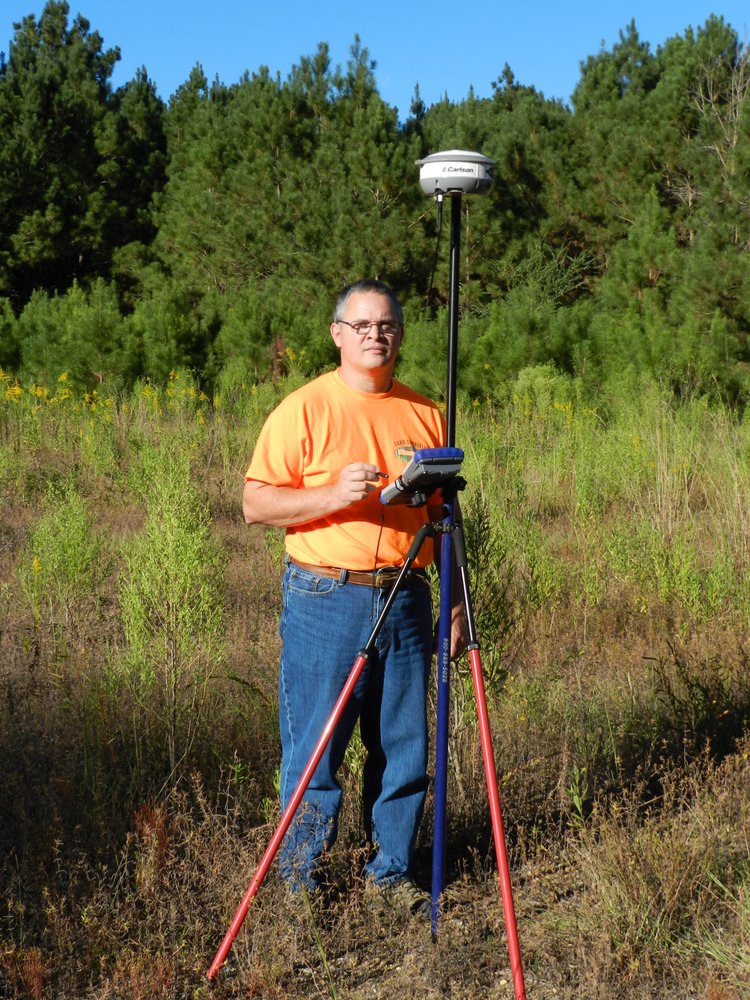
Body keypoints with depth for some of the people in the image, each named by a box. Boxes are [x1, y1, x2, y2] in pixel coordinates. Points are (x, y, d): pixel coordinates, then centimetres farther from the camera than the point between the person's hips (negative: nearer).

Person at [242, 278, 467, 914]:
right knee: (315, 749, 0)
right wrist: (333, 494, -20)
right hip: (325, 600, -4)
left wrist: (456, 601, 13)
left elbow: (442, 518, 18)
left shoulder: (425, 415, 11)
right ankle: (302, 882, 15)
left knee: (405, 748, 9)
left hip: (406, 599, 4)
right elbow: (256, 504, -6)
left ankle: (393, 873, 24)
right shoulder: (304, 409, -2)